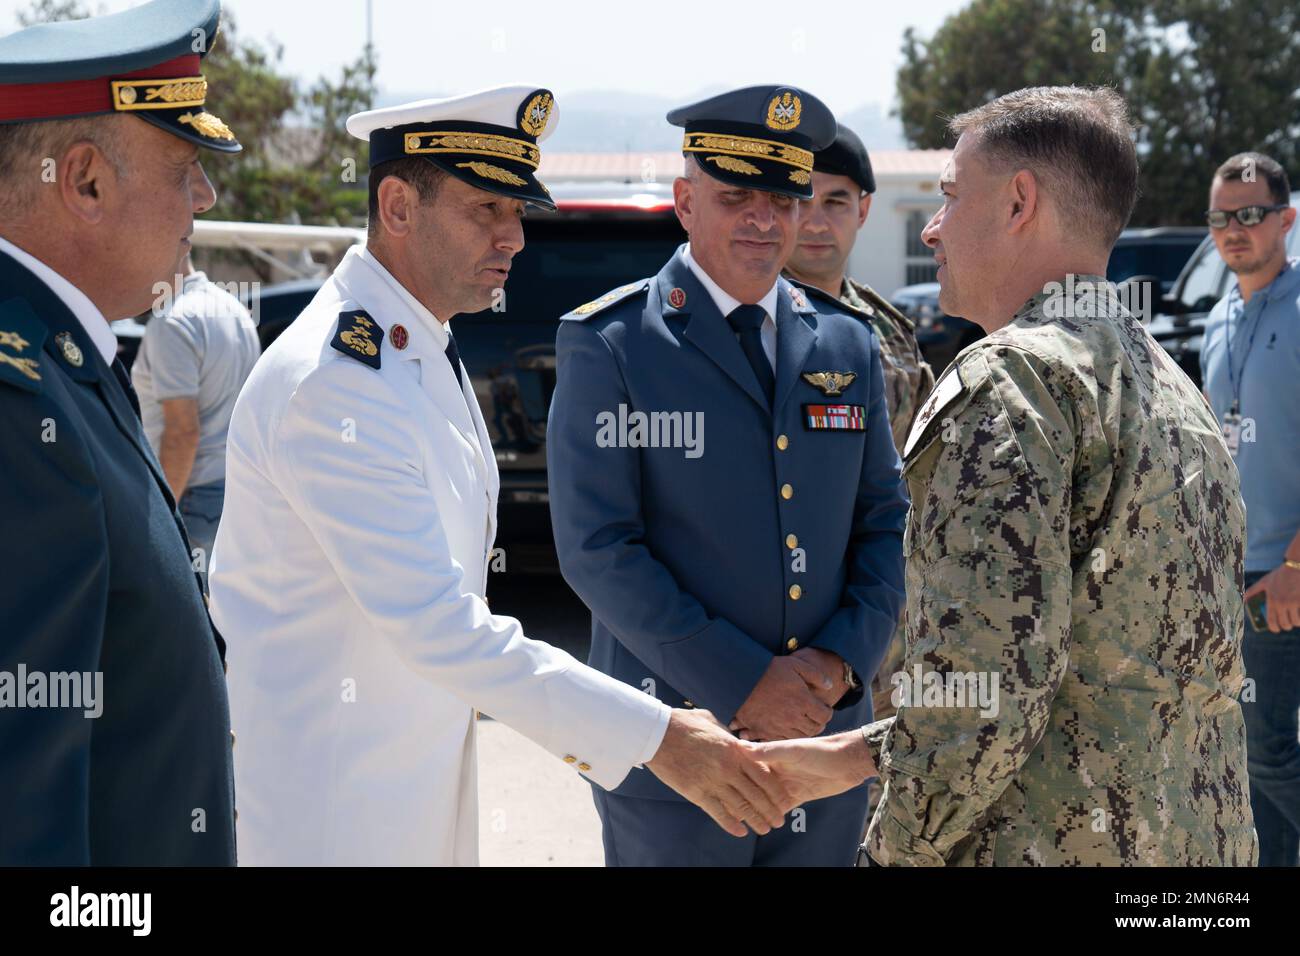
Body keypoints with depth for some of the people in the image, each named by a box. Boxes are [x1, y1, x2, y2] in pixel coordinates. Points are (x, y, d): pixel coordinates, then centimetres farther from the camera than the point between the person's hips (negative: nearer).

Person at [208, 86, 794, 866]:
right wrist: (655, 736, -30)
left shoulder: (426, 350, 8)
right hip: (328, 802, -9)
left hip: (422, 771, 9)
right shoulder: (331, 382, -24)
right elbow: (437, 623, -29)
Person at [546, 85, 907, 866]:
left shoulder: (850, 346, 9)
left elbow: (886, 524, 9)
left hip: (826, 736, 4)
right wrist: (741, 683, -17)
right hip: (673, 751, -4)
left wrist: (843, 661, -7)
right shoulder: (607, 346, -6)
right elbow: (596, 546, -12)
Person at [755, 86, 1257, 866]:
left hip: (1056, 843, -9)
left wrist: (900, 847, -8)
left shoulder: (1014, 379, -15)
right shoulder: (1173, 390, 14)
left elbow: (983, 690, -23)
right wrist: (853, 756, 15)